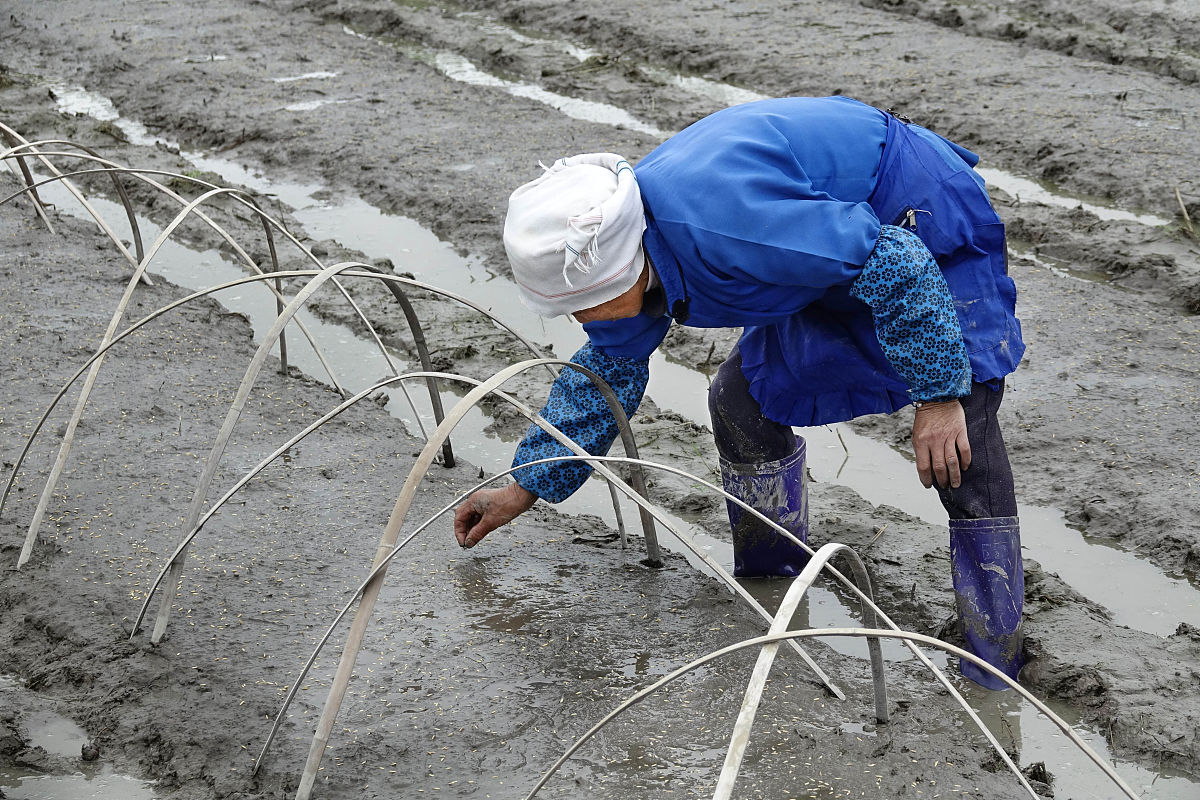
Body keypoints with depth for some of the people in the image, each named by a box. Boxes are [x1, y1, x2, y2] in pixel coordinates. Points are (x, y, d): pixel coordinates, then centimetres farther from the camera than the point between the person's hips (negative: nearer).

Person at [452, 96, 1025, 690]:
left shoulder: (724, 220, -39)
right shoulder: (621, 254, -9)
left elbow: (895, 263, -32)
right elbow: (607, 373, 10)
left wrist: (938, 396, -28)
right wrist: (522, 491, 14)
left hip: (926, 226, -8)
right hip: (835, 228, 8)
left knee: (959, 432, -20)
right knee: (740, 400, 6)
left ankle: (994, 667, -11)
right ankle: (770, 592, 26)